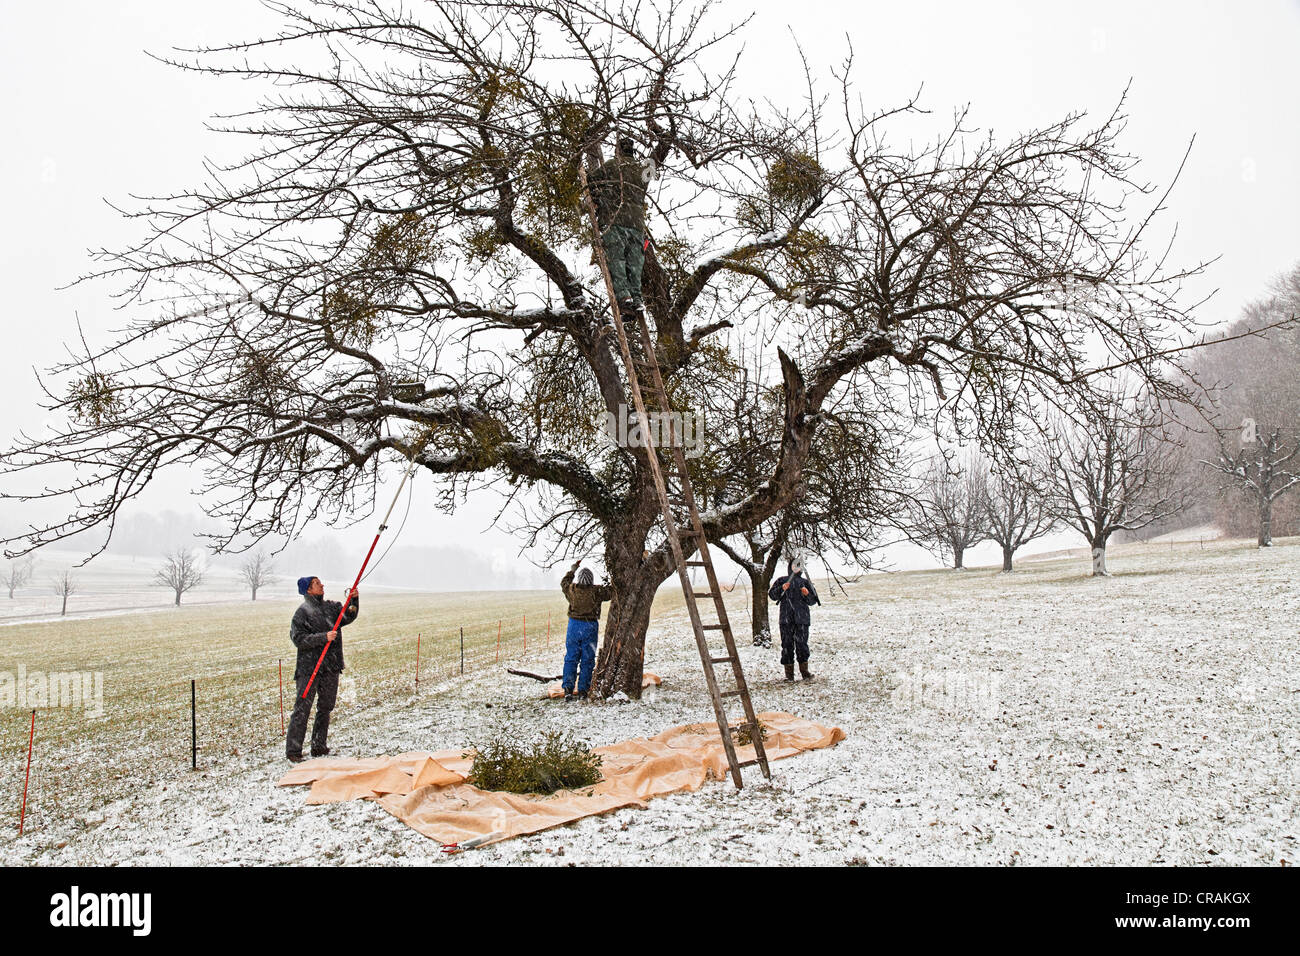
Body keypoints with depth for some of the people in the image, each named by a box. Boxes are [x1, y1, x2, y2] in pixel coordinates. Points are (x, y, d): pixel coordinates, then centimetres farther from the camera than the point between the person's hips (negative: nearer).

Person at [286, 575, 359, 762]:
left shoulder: (331, 606, 10)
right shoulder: (302, 612, -8)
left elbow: (349, 617, 9)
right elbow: (298, 639, -14)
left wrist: (354, 600, -7)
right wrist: (323, 637, -22)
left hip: (331, 667, 6)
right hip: (309, 668, -6)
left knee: (325, 708, 12)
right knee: (302, 709, -4)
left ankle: (318, 747, 23)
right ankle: (293, 750, 3)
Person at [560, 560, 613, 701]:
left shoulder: (571, 589, -3)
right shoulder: (596, 591, -10)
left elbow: (564, 583, 20)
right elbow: (611, 592, 5)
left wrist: (572, 570, 29)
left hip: (574, 626, 2)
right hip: (590, 627, -2)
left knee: (571, 658, 9)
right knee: (587, 660, 6)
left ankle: (568, 689, 1)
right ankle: (583, 691, 6)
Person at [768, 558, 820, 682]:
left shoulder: (805, 582, 15)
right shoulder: (782, 581, 12)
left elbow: (812, 601, 14)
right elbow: (772, 595, 3)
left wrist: (807, 594, -7)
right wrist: (782, 589, -13)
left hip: (802, 619, 1)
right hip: (786, 619, 0)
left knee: (802, 644, -6)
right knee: (787, 645, -1)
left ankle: (804, 671, 3)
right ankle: (789, 674, 4)